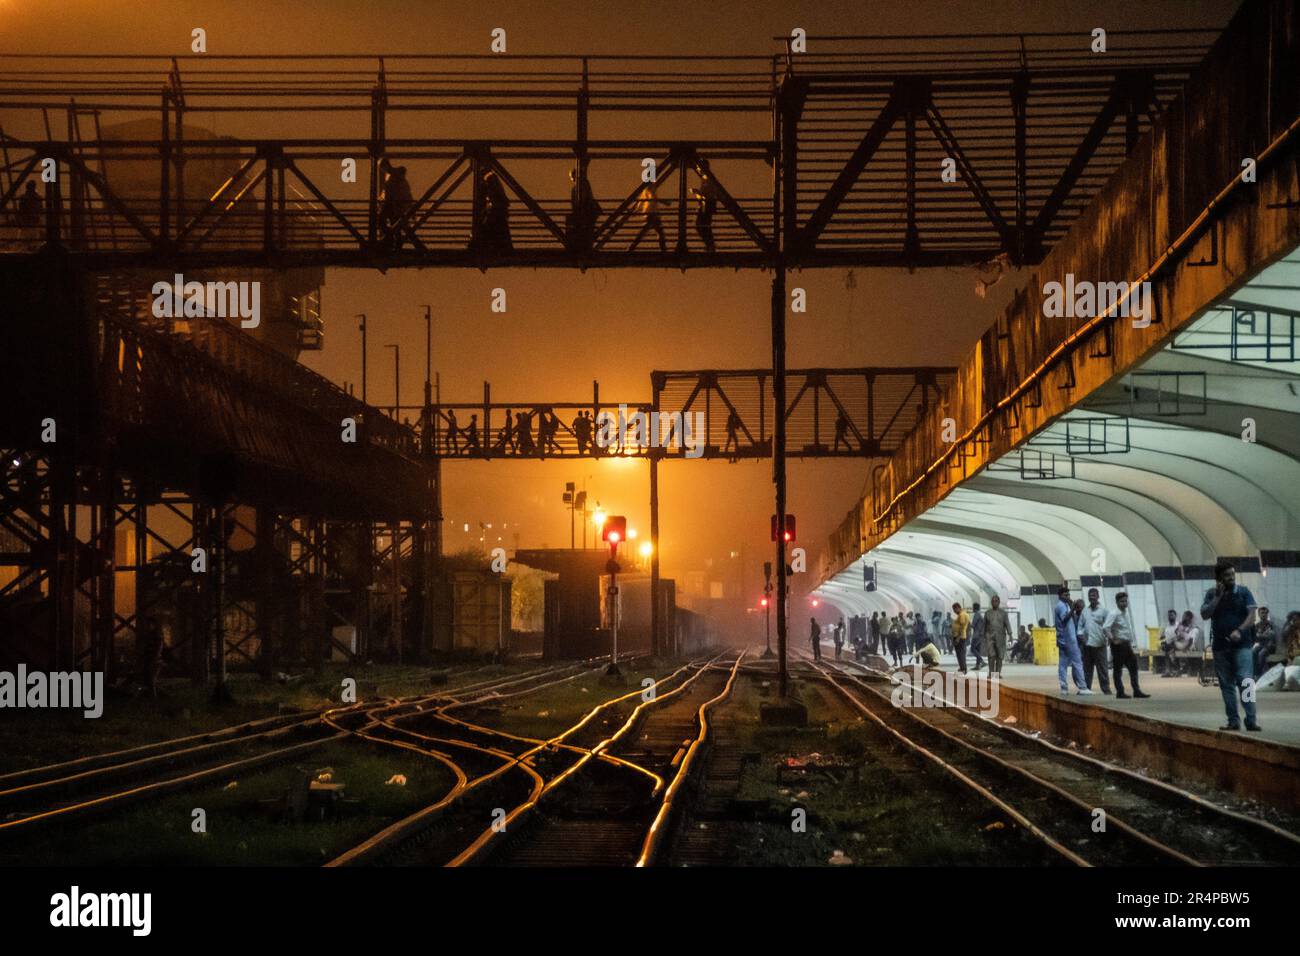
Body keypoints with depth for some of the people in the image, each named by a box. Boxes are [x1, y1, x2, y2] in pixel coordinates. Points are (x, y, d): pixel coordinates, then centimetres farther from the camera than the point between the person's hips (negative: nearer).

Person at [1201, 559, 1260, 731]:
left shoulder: (1243, 592, 2)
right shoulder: (1211, 594, 8)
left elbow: (1252, 615, -4)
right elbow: (1204, 615, -2)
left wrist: (1239, 630, -20)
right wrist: (1218, 597, -10)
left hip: (1241, 644, -3)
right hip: (1220, 645, 3)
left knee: (1245, 681, -13)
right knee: (1226, 684, 4)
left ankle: (1251, 720, -14)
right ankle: (1233, 721, 9)